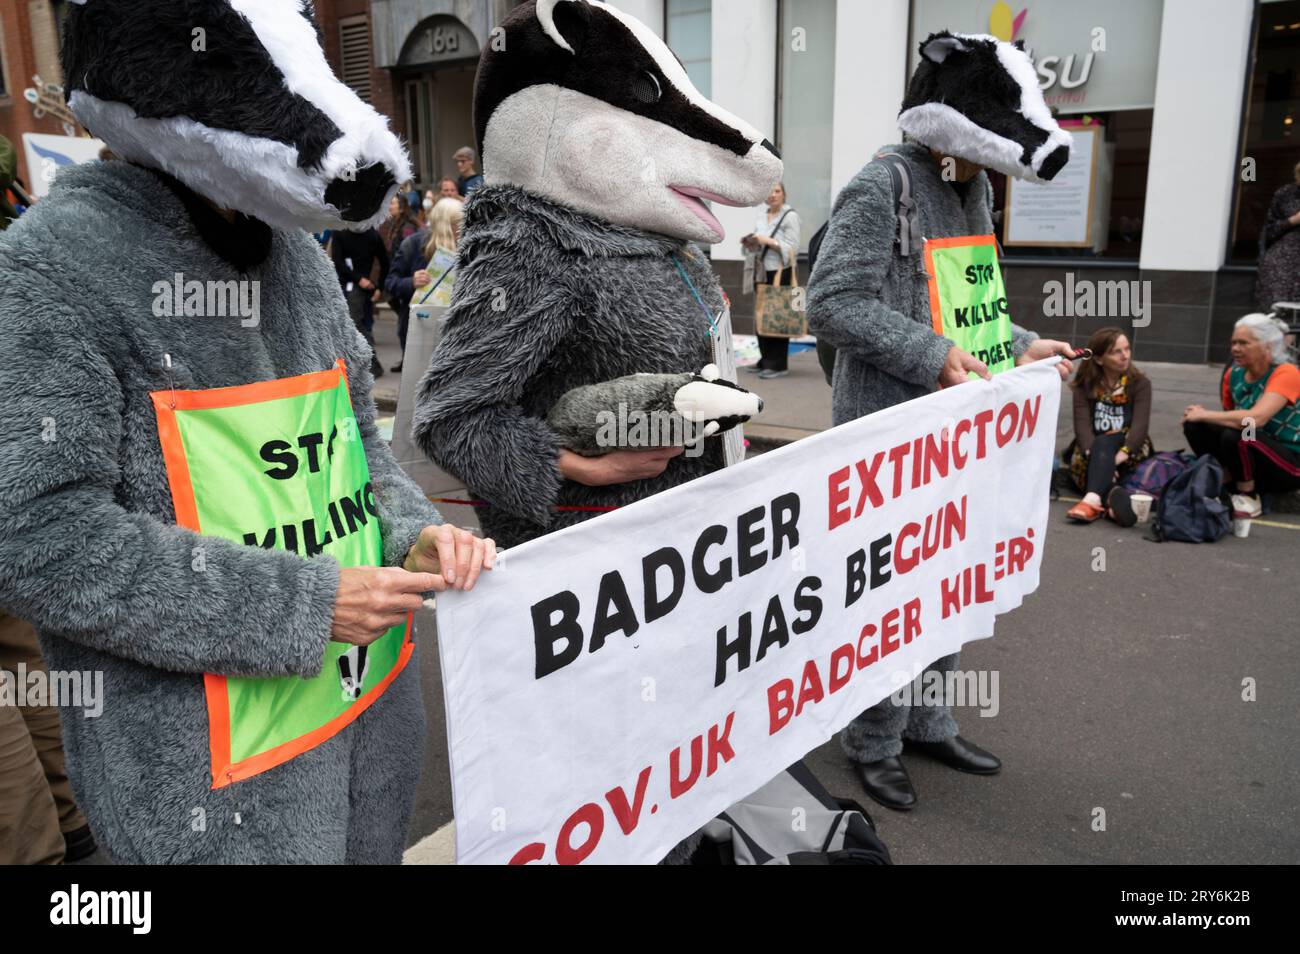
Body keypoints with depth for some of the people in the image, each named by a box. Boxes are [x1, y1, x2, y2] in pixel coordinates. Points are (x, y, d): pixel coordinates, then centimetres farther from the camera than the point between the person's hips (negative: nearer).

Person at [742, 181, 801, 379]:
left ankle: (779, 364, 0)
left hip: (780, 272, -7)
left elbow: (792, 247, -13)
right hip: (761, 272, 7)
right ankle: (766, 360, 19)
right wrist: (749, 242, 2)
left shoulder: (790, 216, -5)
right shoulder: (761, 217, 14)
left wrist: (768, 241, -19)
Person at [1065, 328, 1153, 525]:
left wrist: (1117, 457, -32)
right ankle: (1112, 496, -60)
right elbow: (1082, 426, -11)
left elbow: (1140, 426, -12)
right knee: (1100, 446, -32)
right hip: (1090, 454, 0)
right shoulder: (1084, 385, 5)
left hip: (1130, 457, 0)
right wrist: (1100, 459, -31)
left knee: (1104, 443, -32)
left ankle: (1093, 500, -57)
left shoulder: (1140, 383, 4)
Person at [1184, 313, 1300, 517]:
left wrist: (1204, 415, -25)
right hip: (1253, 451, 6)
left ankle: (1248, 499, -11)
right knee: (1194, 426, -14)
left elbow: (1255, 418, -35)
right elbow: (1229, 418, 9)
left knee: (1234, 436, -34)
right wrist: (1201, 417, -10)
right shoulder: (1234, 374, -1)